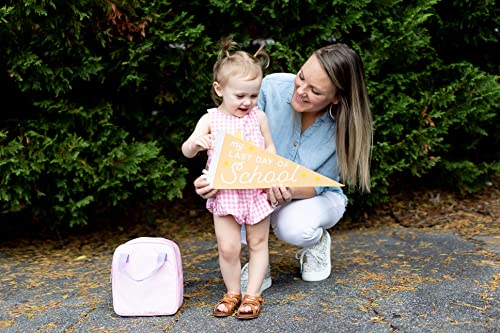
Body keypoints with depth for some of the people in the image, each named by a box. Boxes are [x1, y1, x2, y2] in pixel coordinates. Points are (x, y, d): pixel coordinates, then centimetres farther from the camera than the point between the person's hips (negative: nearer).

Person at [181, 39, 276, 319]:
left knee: (258, 244, 8)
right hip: (225, 193, -1)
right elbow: (187, 152, -2)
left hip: (257, 190, 1)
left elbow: (270, 148, 9)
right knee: (228, 247, 0)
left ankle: (253, 294, 20)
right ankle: (232, 293, 20)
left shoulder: (259, 117, 2)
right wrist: (196, 142, -26)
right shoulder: (210, 119, -1)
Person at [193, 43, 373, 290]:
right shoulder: (273, 87, -23)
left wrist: (291, 191, -41)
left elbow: (318, 184, -18)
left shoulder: (345, 126, -24)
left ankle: (318, 242, 6)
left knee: (292, 227, -35)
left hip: (316, 198, -1)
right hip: (263, 190, 1)